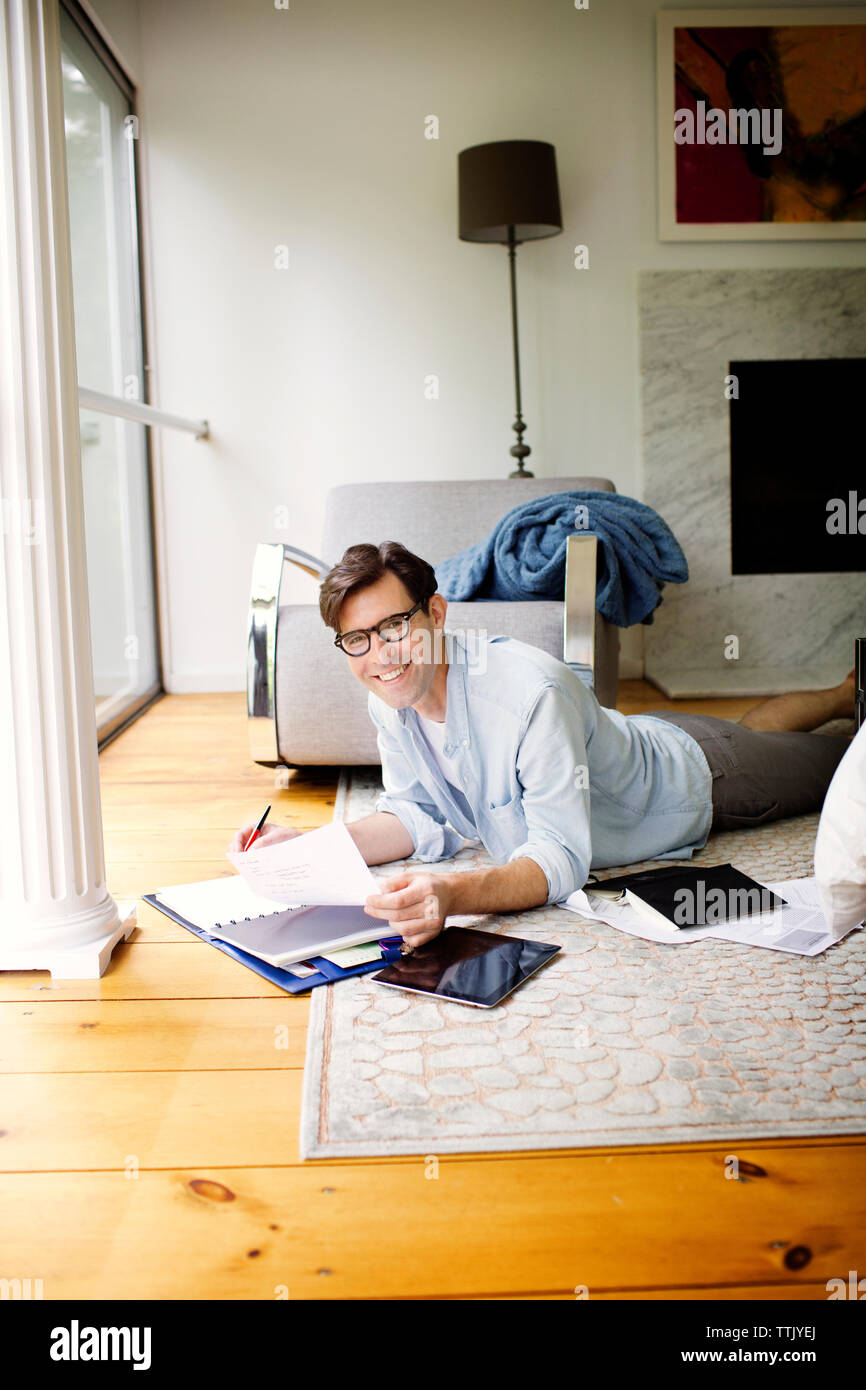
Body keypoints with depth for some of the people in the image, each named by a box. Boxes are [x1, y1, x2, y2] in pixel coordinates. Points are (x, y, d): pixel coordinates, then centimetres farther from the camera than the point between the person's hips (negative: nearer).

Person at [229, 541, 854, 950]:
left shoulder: (532, 691, -46)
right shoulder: (389, 699, -24)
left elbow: (561, 857, -48)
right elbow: (419, 816, -14)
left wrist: (452, 895, -65)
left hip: (696, 778, -6)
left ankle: (853, 691, 55)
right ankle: (845, 693, 63)